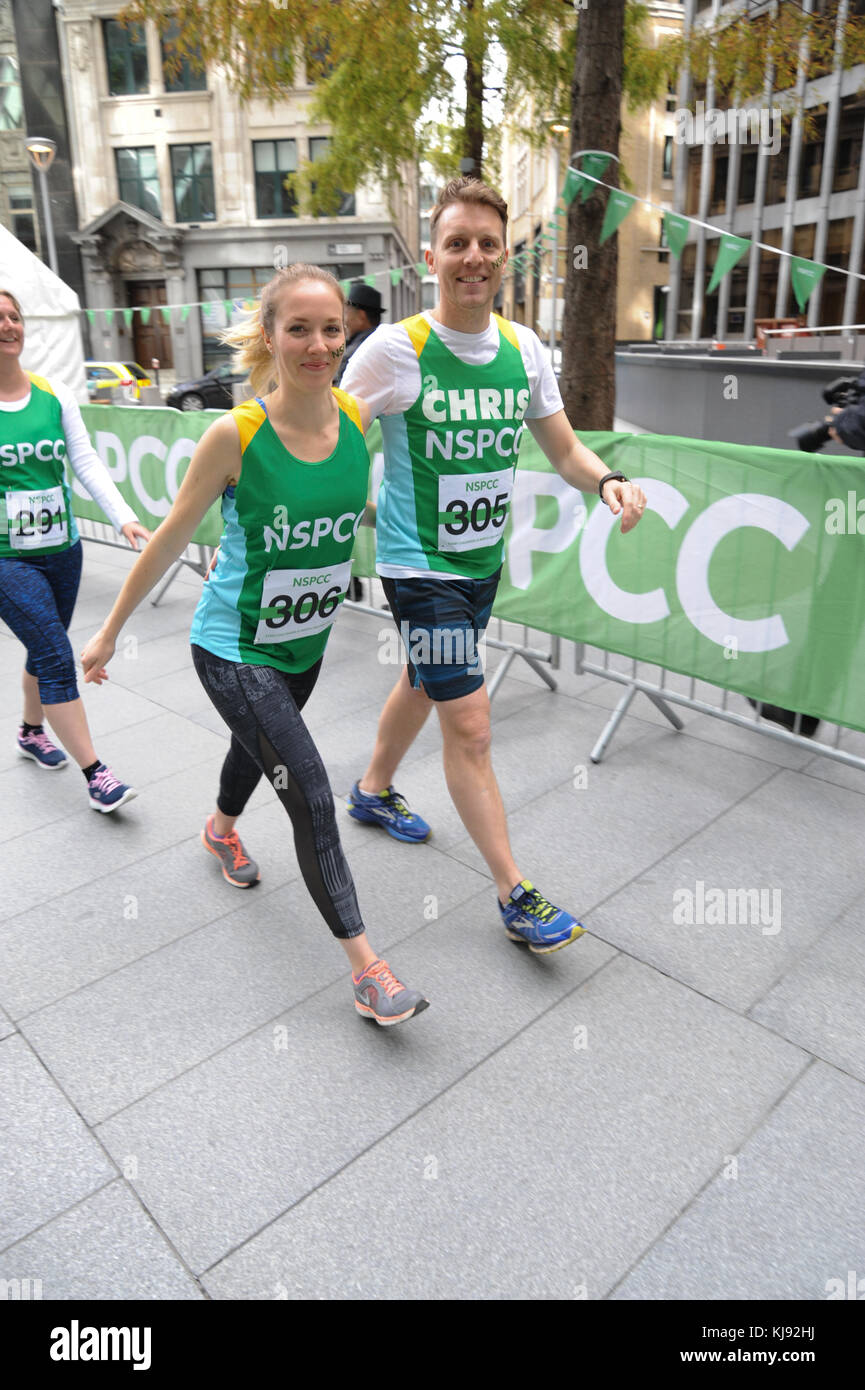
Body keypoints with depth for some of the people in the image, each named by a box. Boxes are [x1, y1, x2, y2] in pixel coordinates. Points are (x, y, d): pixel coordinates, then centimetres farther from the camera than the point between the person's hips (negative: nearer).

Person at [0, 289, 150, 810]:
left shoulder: (55, 394, 3)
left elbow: (87, 462, -2)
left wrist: (125, 518, -14)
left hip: (62, 548, 5)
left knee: (45, 650, 19)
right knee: (57, 656, -10)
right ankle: (96, 774, -4)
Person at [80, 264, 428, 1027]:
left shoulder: (357, 416, -10)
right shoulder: (235, 434, -23)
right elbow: (172, 537, -11)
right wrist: (110, 631, -3)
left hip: (305, 641, 6)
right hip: (234, 648, -5)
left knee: (259, 746, 29)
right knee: (312, 797, -9)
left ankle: (222, 829, 63)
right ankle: (365, 964, 5)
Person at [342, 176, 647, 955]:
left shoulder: (524, 349, 2)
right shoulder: (396, 349, -14)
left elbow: (563, 448, 8)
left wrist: (608, 481, -11)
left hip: (483, 560, 7)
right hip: (419, 565, -6)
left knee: (424, 685, 24)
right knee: (470, 725, -7)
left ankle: (373, 792, 51)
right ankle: (515, 895, 7)